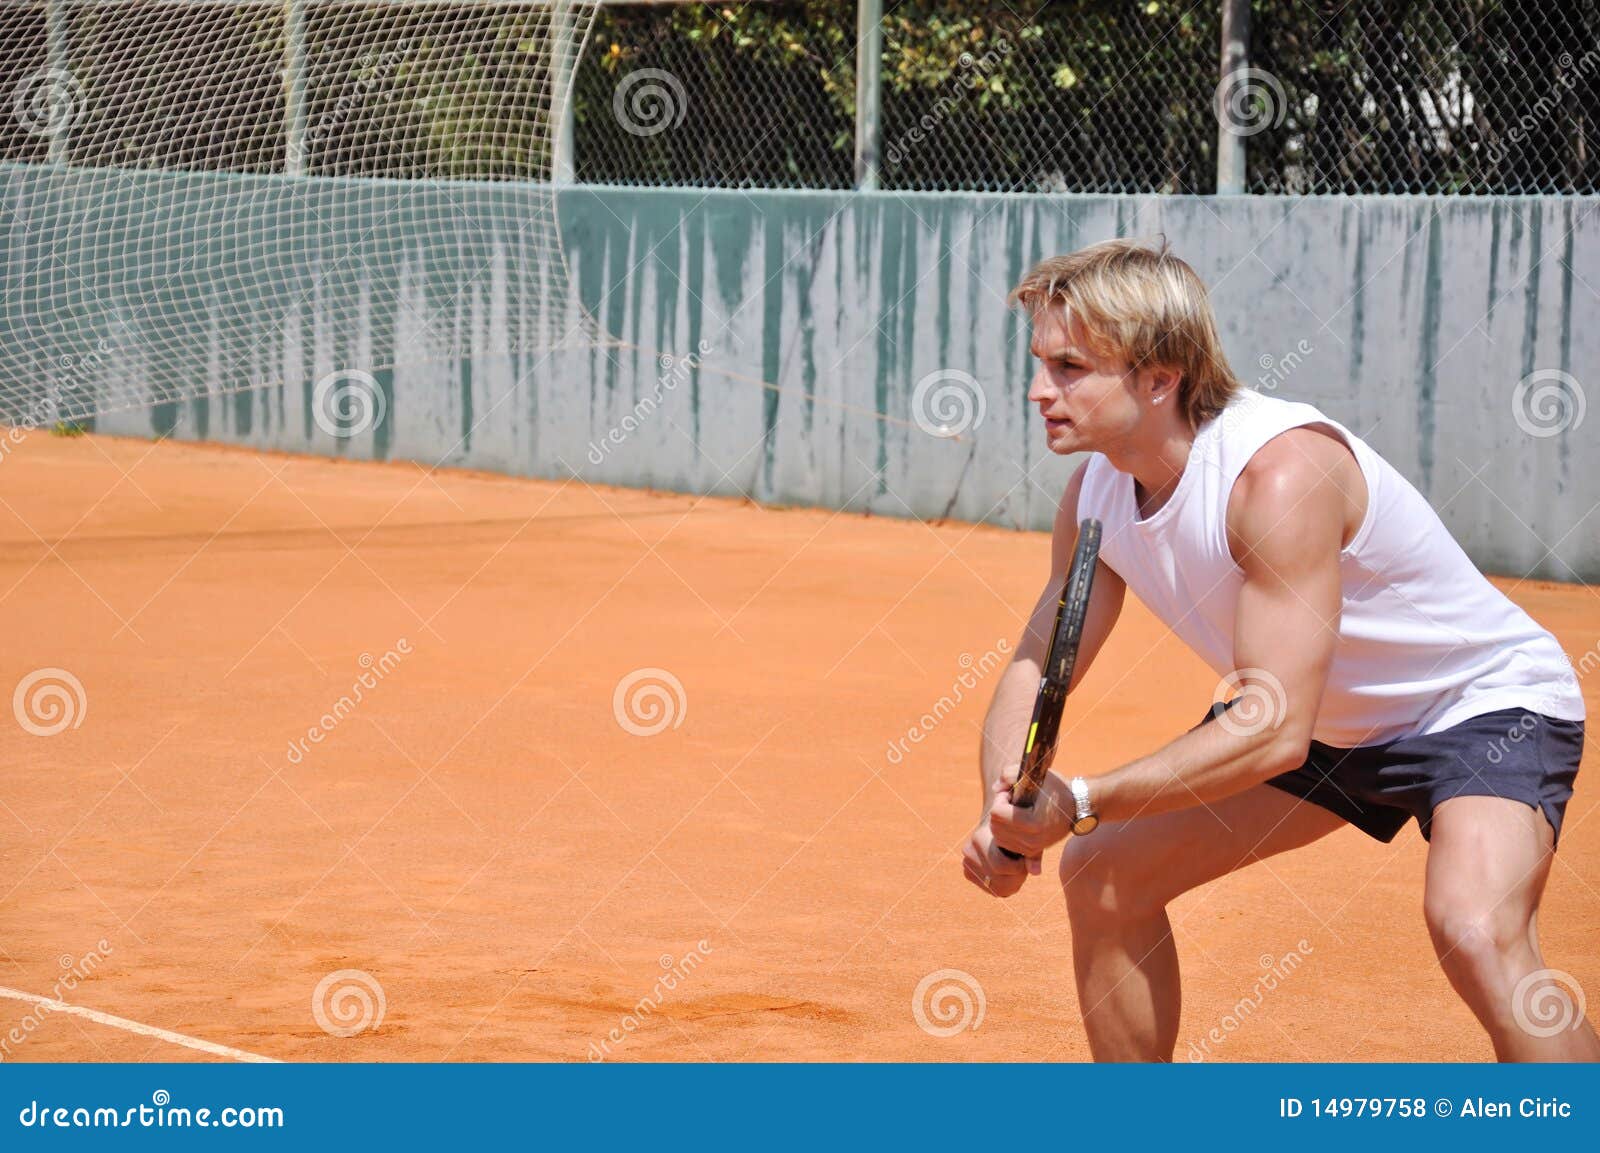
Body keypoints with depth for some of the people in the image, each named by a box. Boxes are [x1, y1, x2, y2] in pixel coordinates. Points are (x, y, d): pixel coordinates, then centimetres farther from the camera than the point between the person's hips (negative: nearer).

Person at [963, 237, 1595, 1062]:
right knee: (1102, 872, 5)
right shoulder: (1096, 495, -10)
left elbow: (1275, 733, -37)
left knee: (1473, 925, -35)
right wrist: (1007, 814, -21)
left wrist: (1078, 804, -39)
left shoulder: (1281, 473, -35)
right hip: (1330, 725, 8)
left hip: (1485, 702, -8)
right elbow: (1035, 669, 0)